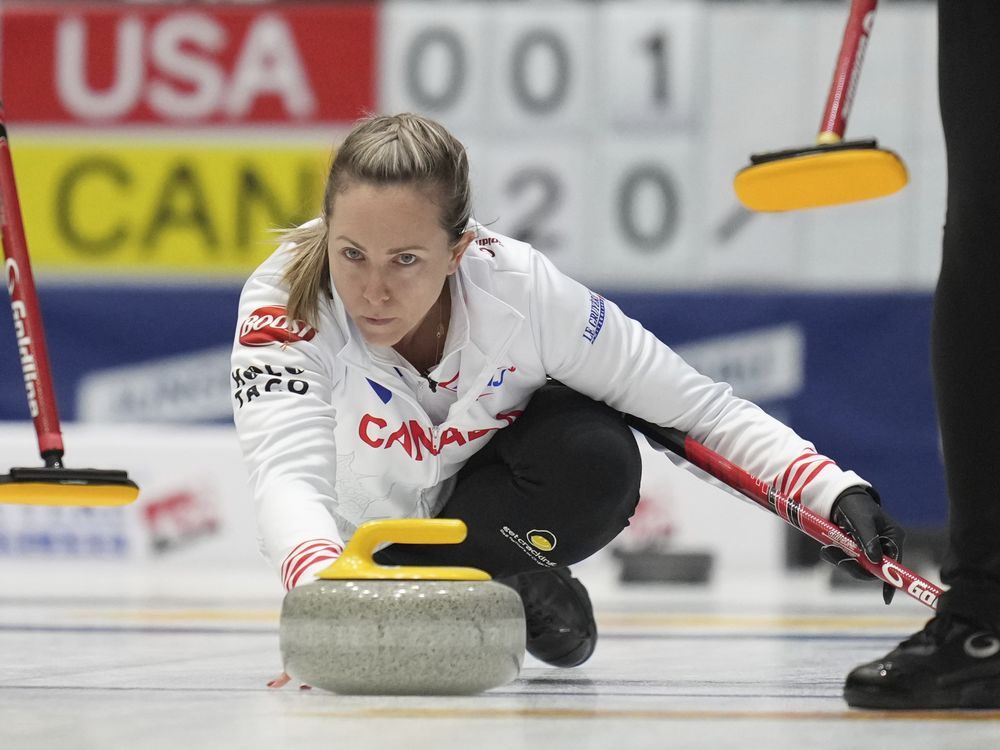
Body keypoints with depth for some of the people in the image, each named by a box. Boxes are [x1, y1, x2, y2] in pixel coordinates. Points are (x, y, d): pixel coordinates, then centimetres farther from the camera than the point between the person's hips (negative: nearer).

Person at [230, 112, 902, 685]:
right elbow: (290, 477, -49)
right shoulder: (282, 308, -35)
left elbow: (700, 407, -23)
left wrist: (837, 492, -36)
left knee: (597, 455, -31)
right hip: (359, 540, 4)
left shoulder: (524, 290, -31)